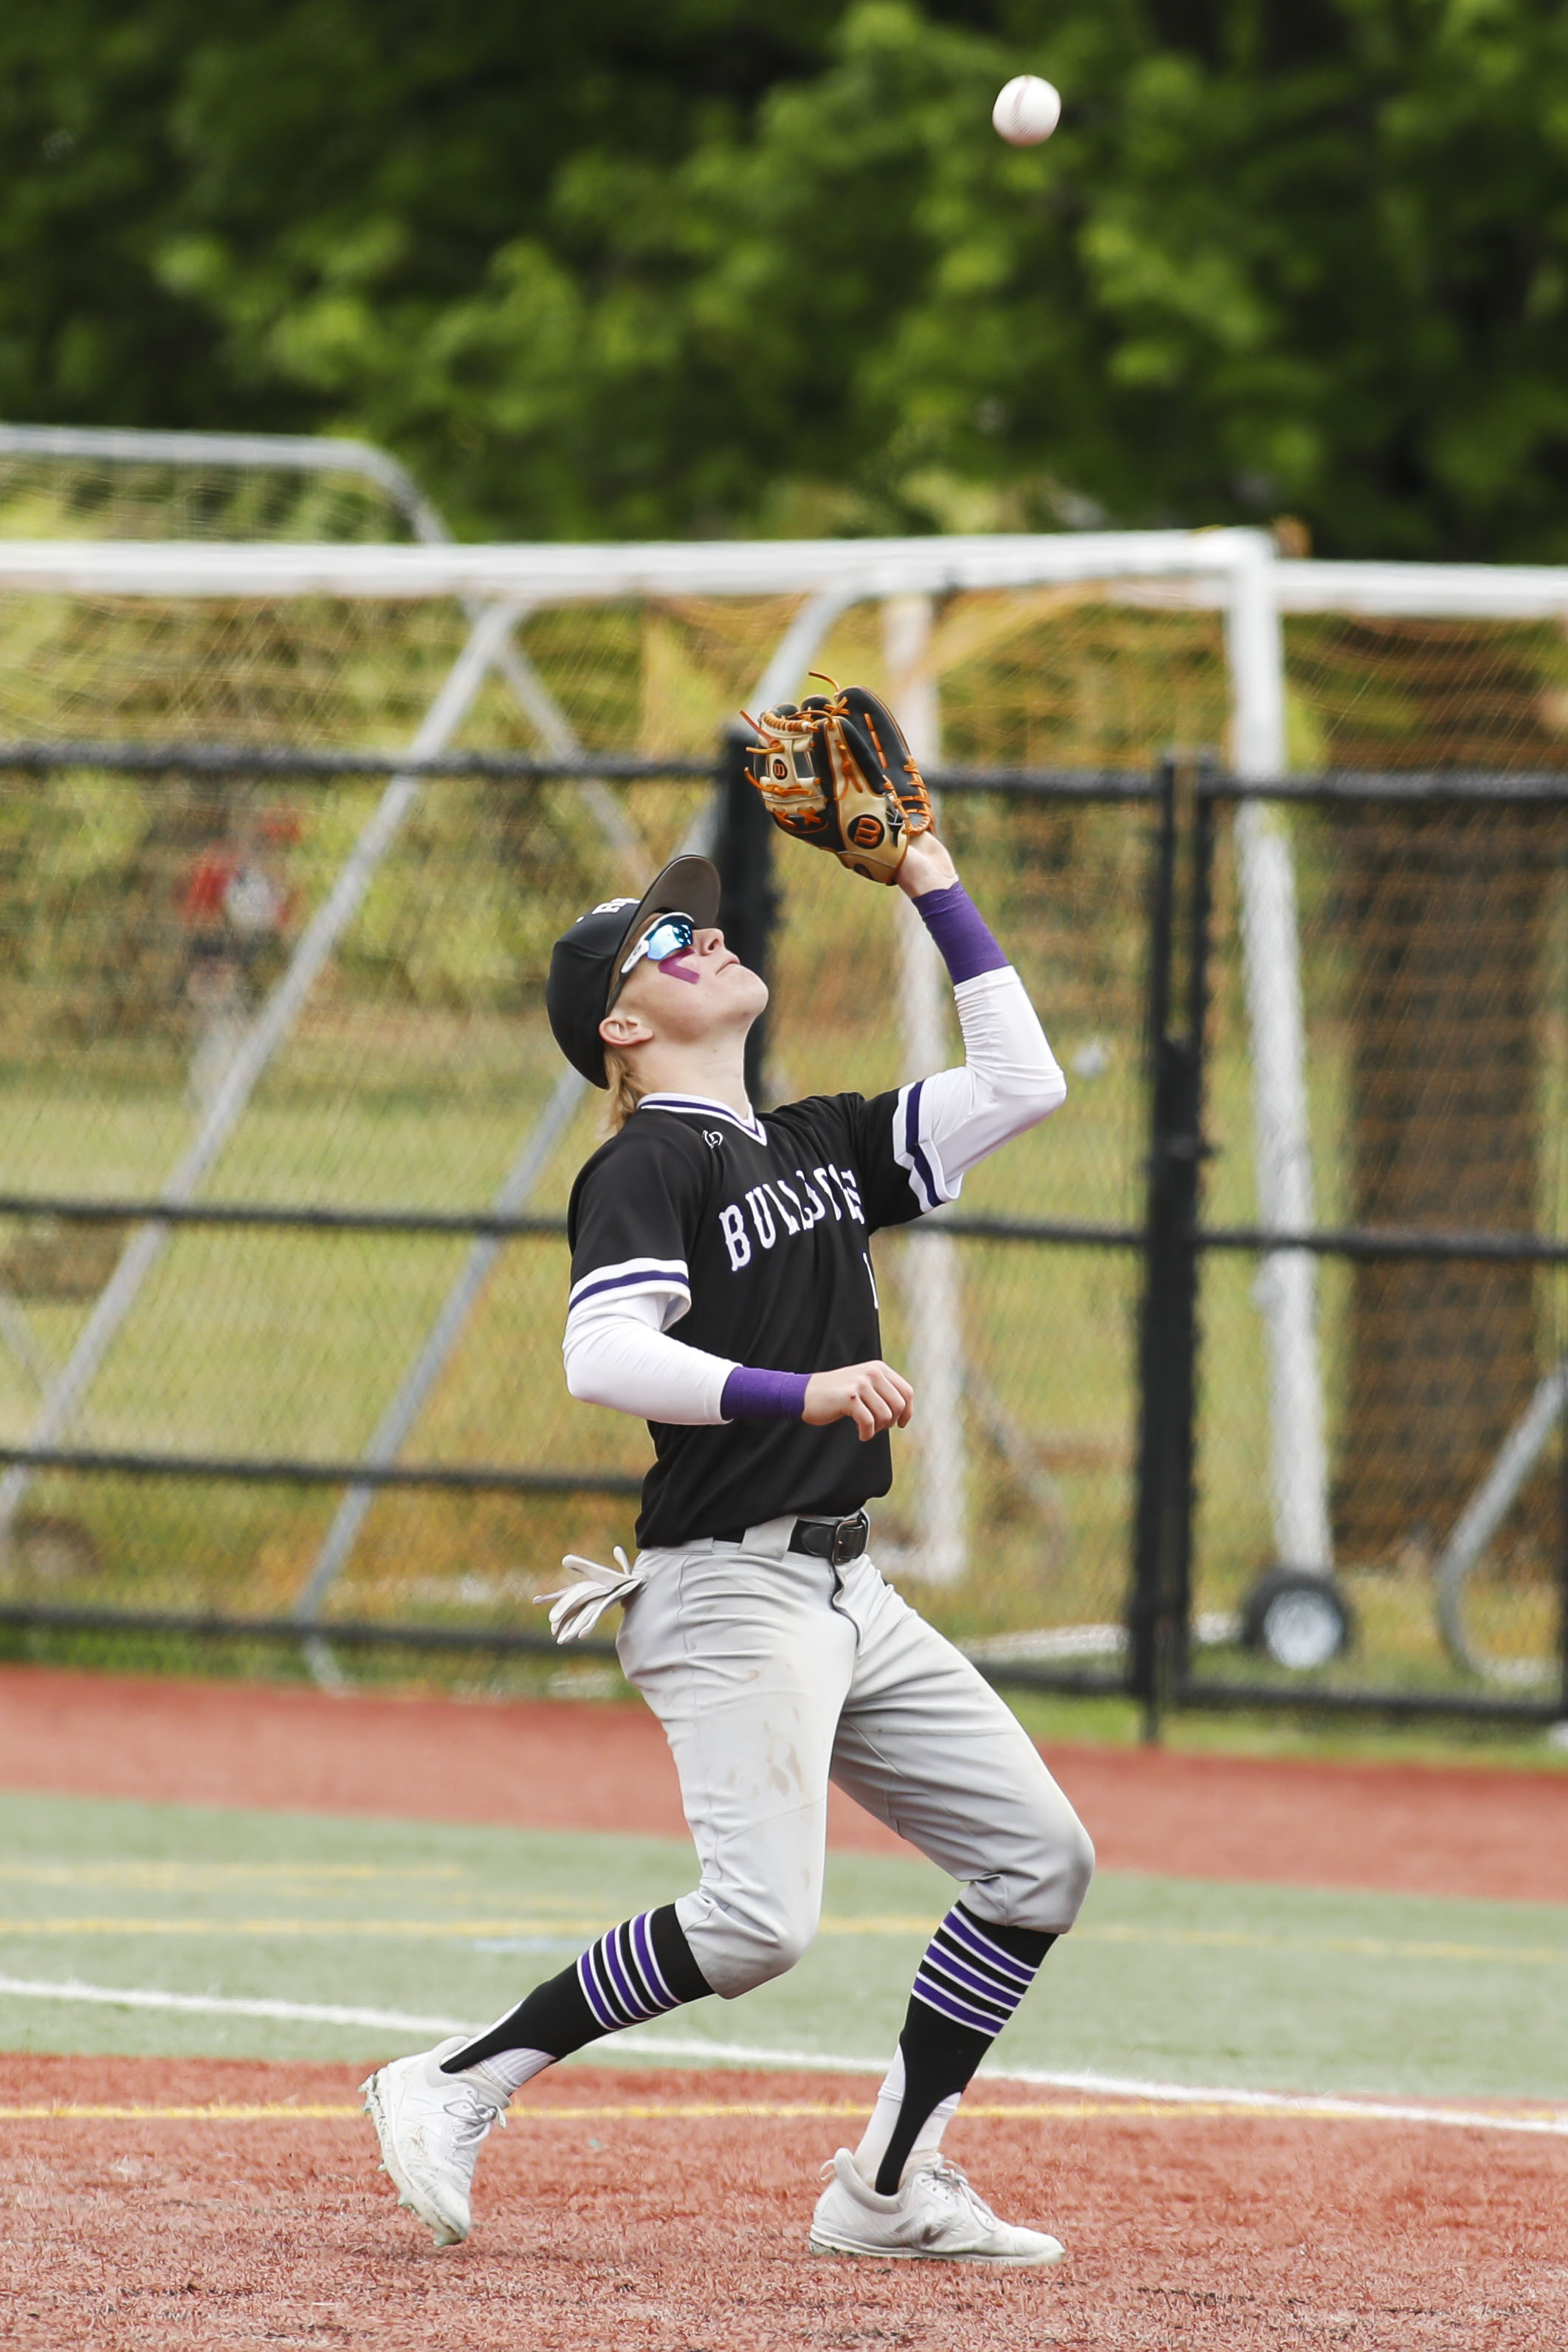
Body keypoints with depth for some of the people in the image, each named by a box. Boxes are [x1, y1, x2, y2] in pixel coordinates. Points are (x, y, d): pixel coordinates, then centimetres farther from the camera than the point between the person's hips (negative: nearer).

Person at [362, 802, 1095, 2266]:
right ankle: (456, 2088, -9)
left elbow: (1020, 1085, 14)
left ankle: (889, 2189, 10)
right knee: (758, 1922, -22)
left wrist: (935, 889, 13)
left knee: (1040, 1860, 4)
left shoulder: (819, 1142, 15)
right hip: (731, 1588, -8)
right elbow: (602, 1359, -24)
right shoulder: (644, 1169, -9)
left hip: (850, 1591, 8)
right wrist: (802, 1391, -32)